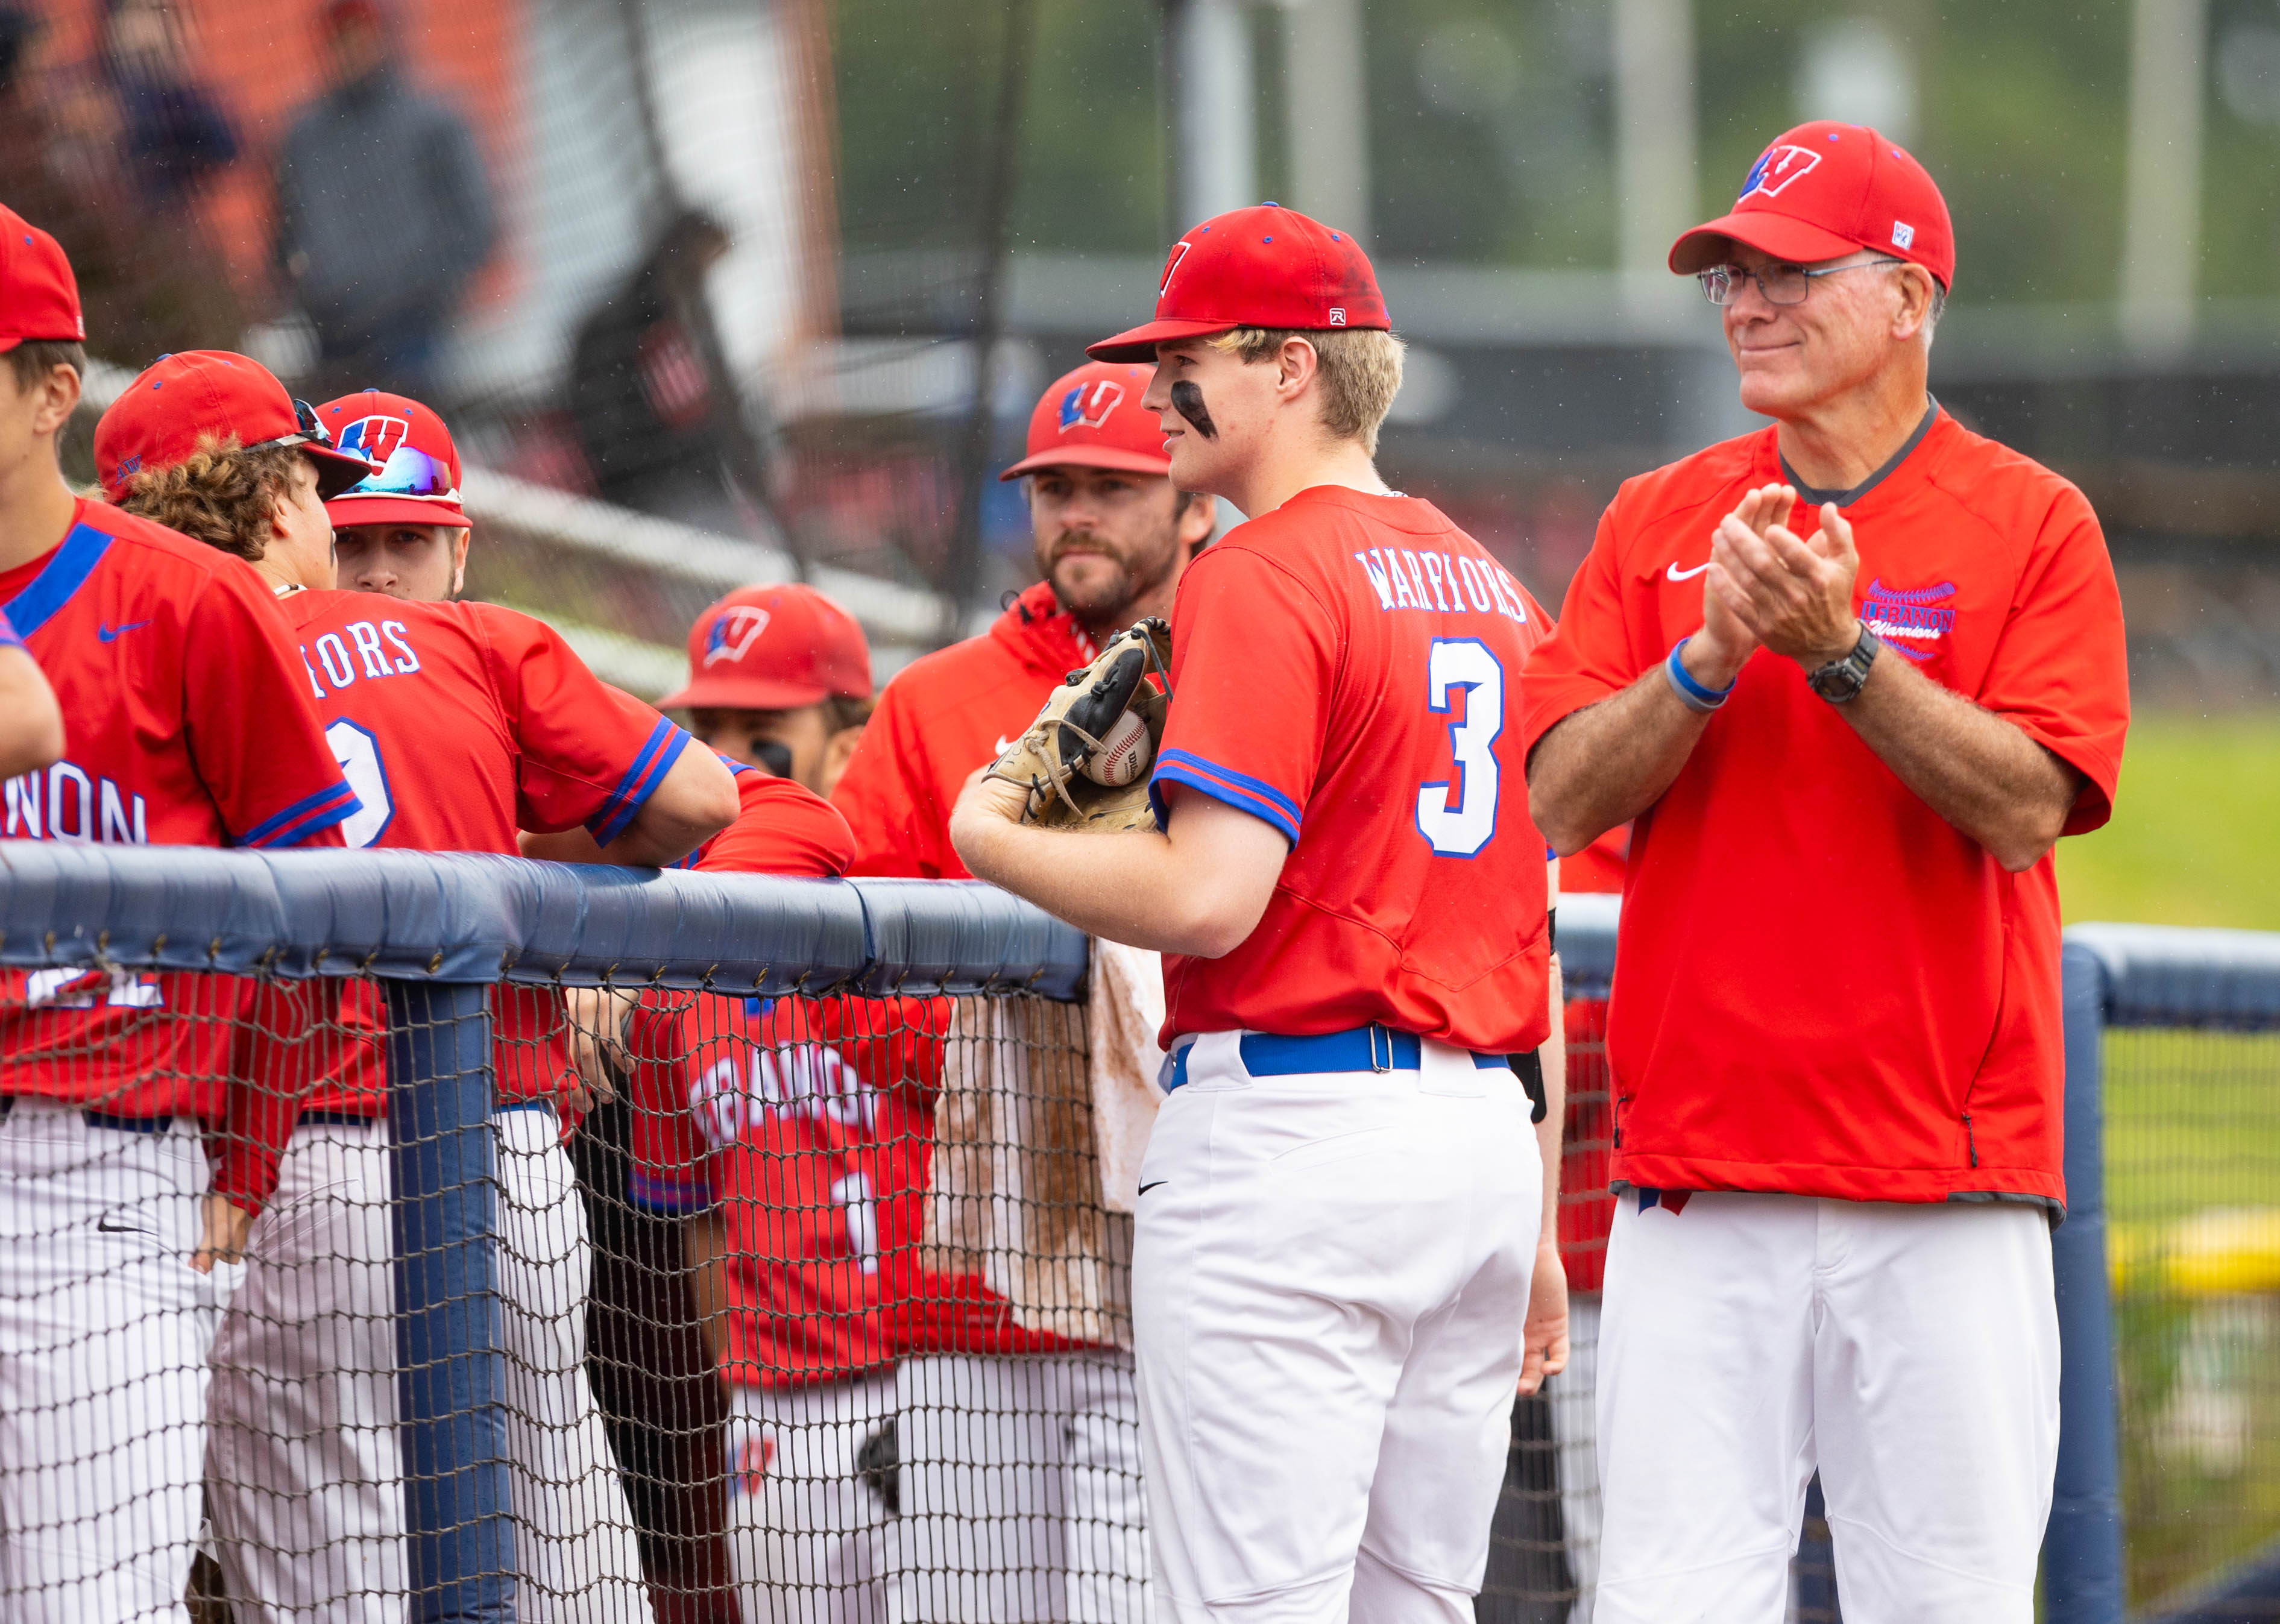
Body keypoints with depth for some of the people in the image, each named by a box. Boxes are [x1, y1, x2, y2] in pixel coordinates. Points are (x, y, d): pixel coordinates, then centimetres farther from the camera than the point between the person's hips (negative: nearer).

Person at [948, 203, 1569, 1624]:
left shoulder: (1263, 580, -9)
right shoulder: (1493, 589, 18)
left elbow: (1208, 896, -19)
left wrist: (994, 843, -2)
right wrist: (1533, 1227, 22)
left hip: (1291, 1128, -9)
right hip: (1488, 1135, 9)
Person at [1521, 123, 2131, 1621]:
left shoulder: (2032, 526, 2)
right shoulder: (1658, 525, 12)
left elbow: (2025, 808, -9)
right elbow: (1564, 799, 3)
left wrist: (1841, 653, -18)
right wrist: (1712, 655, -12)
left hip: (1945, 1192, -2)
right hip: (1696, 1186, 3)